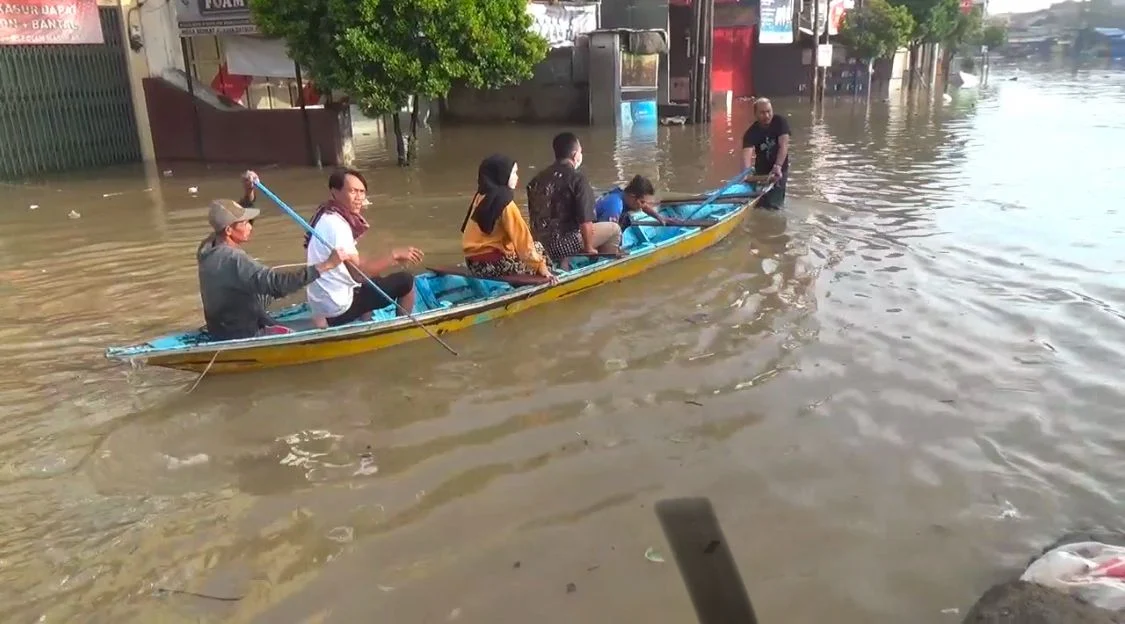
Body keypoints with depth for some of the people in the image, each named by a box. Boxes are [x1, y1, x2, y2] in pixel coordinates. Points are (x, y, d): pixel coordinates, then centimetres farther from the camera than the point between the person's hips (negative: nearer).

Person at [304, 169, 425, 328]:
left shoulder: (328, 216, 8)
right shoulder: (335, 224, -21)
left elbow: (354, 263, 10)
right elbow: (358, 272, -24)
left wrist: (392, 260, 1)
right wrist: (394, 255, -19)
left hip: (323, 303, 10)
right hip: (338, 308, -10)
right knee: (405, 281, -4)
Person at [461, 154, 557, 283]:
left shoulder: (481, 196, 8)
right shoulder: (504, 202, -15)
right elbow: (521, 237, -16)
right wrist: (540, 265, -11)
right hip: (494, 264, -8)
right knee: (538, 248, 11)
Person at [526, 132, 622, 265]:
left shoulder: (538, 178, 6)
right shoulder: (577, 178, -13)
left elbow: (534, 214, 12)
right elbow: (585, 220, -17)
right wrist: (588, 248, -4)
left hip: (541, 245, 8)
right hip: (565, 245, -7)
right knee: (614, 229, 12)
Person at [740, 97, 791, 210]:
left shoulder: (780, 122, -17)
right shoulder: (751, 133, -17)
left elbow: (784, 145, -28)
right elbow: (747, 153, -34)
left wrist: (777, 166, -44)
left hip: (780, 170, -2)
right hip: (761, 171, 2)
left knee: (773, 205, -10)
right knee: (758, 204, 8)